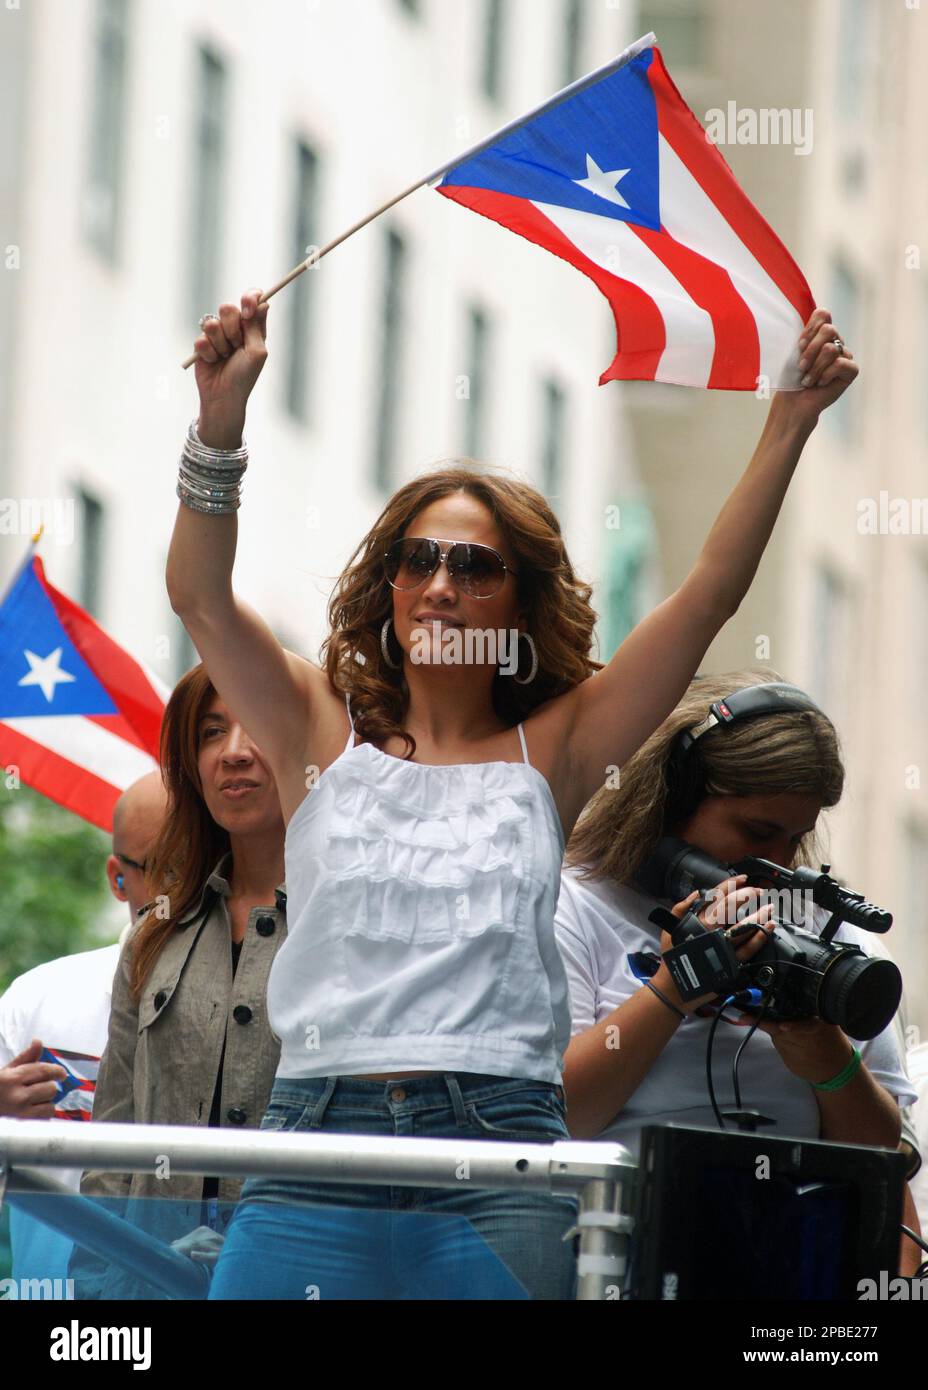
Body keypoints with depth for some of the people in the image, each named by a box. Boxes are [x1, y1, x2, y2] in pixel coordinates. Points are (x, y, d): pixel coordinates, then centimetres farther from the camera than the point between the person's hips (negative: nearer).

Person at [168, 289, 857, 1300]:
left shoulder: (552, 752, 11)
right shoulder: (323, 733, 12)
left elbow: (709, 594, 7)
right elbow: (201, 595, -1)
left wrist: (791, 423, 1)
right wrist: (221, 412, -13)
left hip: (500, 1148, 0)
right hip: (319, 1132, 0)